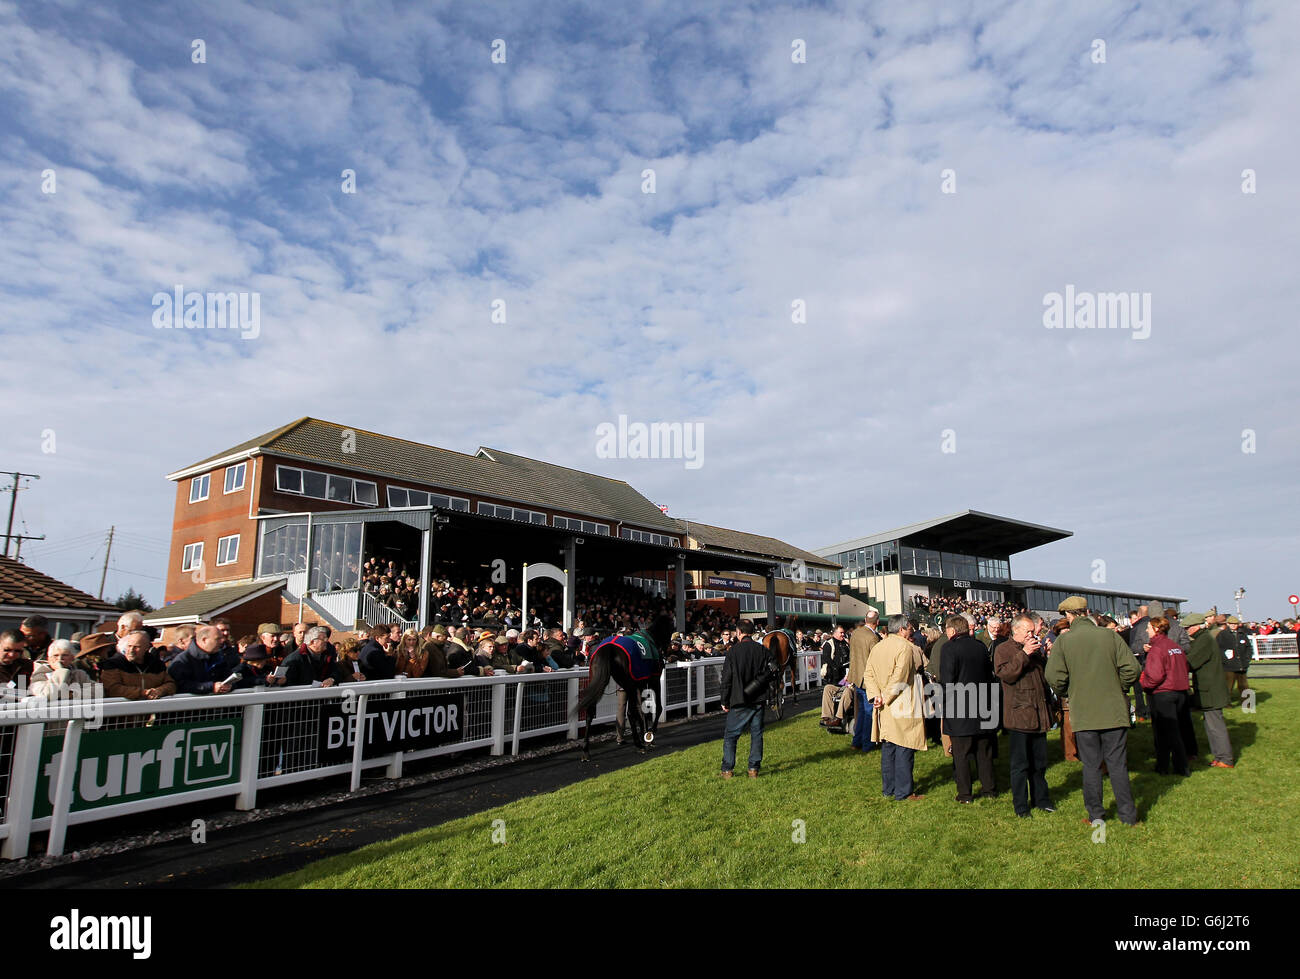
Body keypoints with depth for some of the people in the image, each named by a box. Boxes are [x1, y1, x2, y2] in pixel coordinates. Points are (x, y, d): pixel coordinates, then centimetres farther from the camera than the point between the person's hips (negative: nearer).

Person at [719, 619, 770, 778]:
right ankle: (754, 769, 12)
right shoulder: (763, 651, 0)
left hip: (739, 702, -3)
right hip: (758, 700, 3)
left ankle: (727, 769, 7)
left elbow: (726, 679, -7)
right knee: (756, 734, 11)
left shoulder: (733, 651, -9)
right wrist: (770, 698, 14)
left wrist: (725, 702, 0)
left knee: (730, 736, 7)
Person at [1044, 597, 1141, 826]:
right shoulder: (1109, 636, -3)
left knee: (1091, 765, 9)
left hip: (1083, 713, -1)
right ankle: (1128, 815, 15)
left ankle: (1095, 815, 14)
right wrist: (1117, 688, 10)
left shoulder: (1064, 640, -7)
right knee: (1117, 764, 10)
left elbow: (1054, 676, -12)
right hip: (1114, 711, 1)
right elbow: (1132, 668, -7)